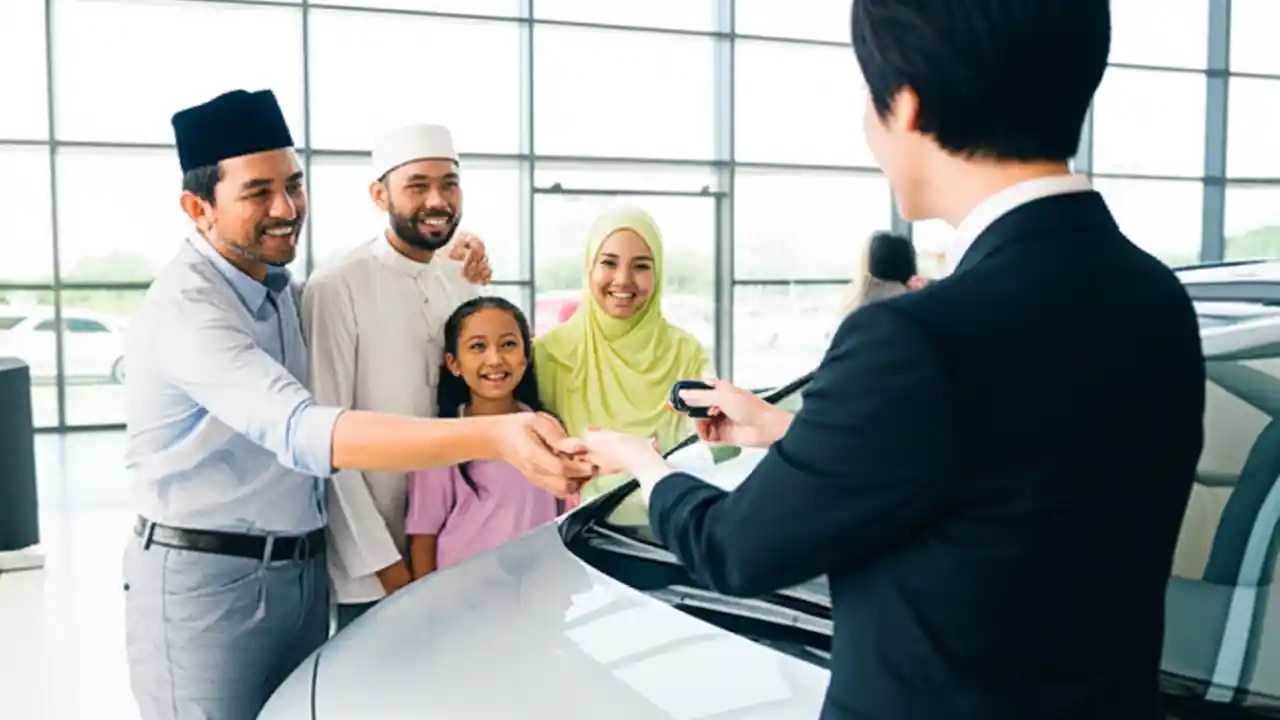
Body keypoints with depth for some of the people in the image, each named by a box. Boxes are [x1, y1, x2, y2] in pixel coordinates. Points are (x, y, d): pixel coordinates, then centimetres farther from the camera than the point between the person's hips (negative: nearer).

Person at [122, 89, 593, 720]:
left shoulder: (281, 288, 6)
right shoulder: (184, 310, -22)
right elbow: (303, 432, -37)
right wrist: (492, 437, -49)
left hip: (304, 570, 8)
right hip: (205, 580, -7)